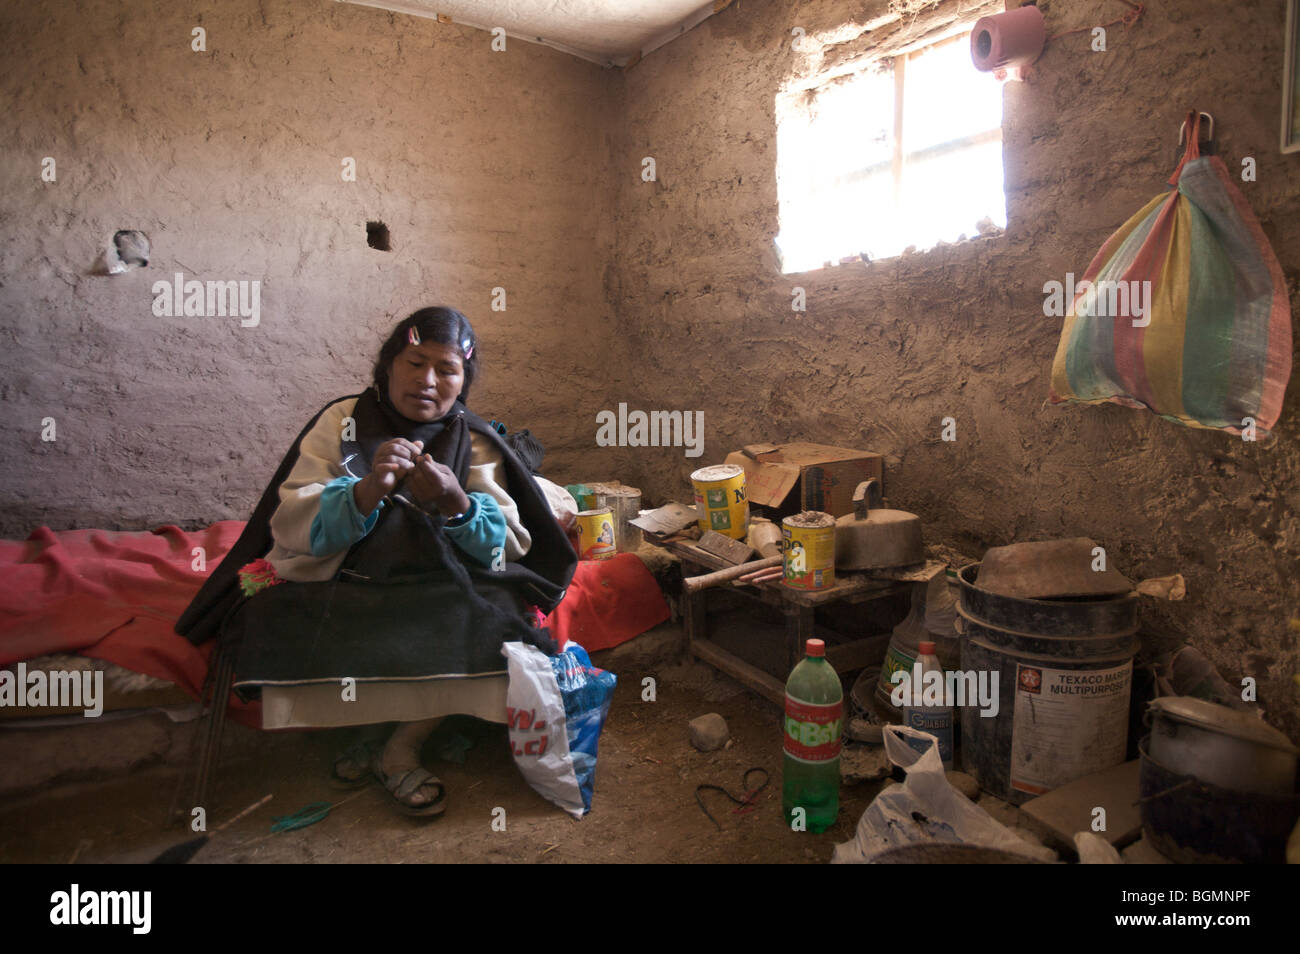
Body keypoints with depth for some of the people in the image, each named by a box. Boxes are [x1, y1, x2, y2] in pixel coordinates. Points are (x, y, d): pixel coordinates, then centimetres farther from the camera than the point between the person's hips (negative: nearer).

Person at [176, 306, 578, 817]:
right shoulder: (342, 421, 4)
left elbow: (504, 546, -7)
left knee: (490, 615, -28)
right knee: (280, 619, -28)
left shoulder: (474, 442, 5)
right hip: (341, 587, 0)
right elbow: (292, 526, -9)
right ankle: (355, 729, -2)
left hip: (439, 591, 1)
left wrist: (456, 503, -28)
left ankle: (402, 746, -10)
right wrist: (369, 490, -27)